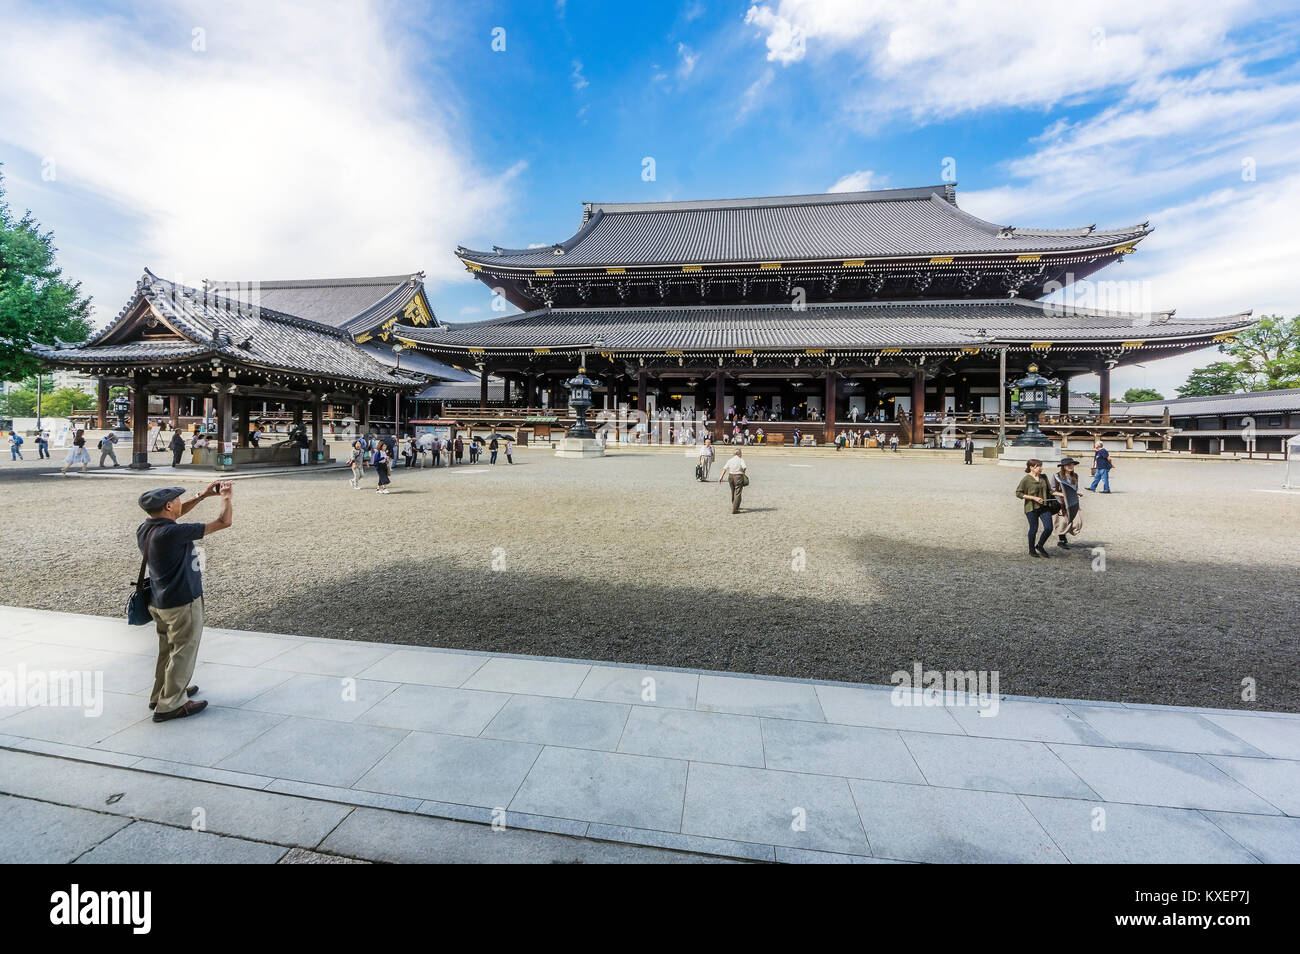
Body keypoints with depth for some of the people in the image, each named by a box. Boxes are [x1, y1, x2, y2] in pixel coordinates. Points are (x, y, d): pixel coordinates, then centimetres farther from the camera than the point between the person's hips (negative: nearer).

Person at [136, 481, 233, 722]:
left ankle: (161, 693, 40)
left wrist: (202, 495, 15)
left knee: (168, 649, 25)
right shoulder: (172, 533, -27)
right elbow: (224, 522, -22)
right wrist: (226, 497, -5)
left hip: (160, 602, 9)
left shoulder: (144, 529, -2)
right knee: (183, 652, 6)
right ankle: (170, 705, 16)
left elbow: (174, 515, 19)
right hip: (183, 603, -9)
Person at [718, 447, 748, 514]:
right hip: (738, 477, -5)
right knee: (737, 494, -4)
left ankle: (734, 506, 39)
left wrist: (721, 477, -7)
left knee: (733, 492, 21)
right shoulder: (741, 460, -6)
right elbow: (744, 467, -21)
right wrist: (743, 472, 0)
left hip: (730, 477, 5)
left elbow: (725, 468, -4)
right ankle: (734, 509, -12)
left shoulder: (730, 460, 5)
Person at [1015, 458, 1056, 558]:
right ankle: (1031, 550, 20)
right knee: (1034, 529, 1)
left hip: (1044, 507, 5)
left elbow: (1049, 491, 18)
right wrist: (1034, 498, -15)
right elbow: (1018, 493, -10)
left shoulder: (1044, 477, 10)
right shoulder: (1026, 479, -8)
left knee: (1049, 528, -2)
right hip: (1031, 508, -5)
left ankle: (1039, 546, 21)